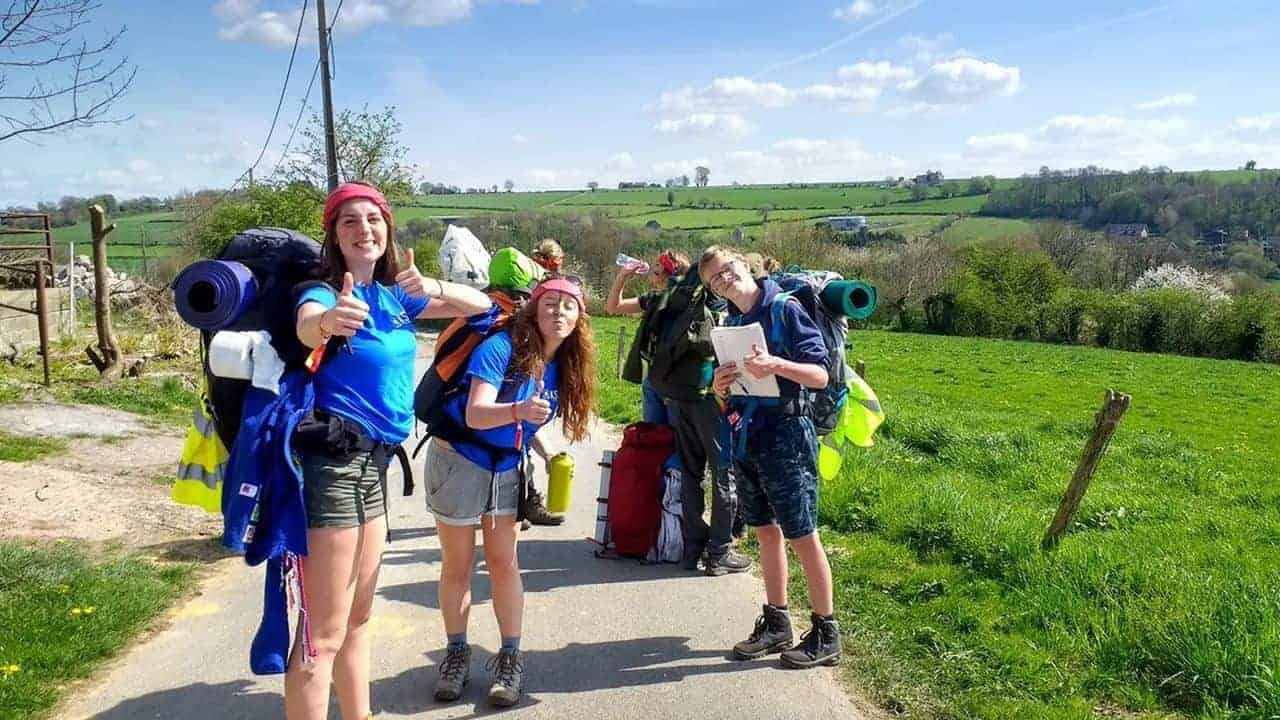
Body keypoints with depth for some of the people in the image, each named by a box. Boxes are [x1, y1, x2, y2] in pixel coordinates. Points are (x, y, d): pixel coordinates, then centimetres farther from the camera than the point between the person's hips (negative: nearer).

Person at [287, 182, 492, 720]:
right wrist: (329, 320, -59)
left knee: (358, 616, 20)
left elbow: (481, 304, 12)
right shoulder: (325, 290, -12)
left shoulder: (394, 294, 9)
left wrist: (433, 287, -9)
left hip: (374, 460, 8)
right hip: (333, 458, -8)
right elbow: (305, 325, -35)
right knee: (323, 634, -6)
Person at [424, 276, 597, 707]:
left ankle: (510, 659, 13)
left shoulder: (565, 367, -3)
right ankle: (457, 655, 21)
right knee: (457, 566, 6)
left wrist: (539, 449, 5)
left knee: (504, 563, 3)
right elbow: (475, 414, -35)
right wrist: (518, 411, -50)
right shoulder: (500, 348, -22)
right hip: (459, 461, -4)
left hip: (506, 469, 5)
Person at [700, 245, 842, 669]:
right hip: (744, 439, 7)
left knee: (802, 536, 1)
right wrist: (720, 389, -7)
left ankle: (826, 634, 13)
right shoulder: (730, 324, 11)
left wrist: (776, 365, -28)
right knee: (767, 533, 15)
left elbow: (820, 375, -12)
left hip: (784, 438, -7)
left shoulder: (785, 309, -8)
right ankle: (776, 625, 27)